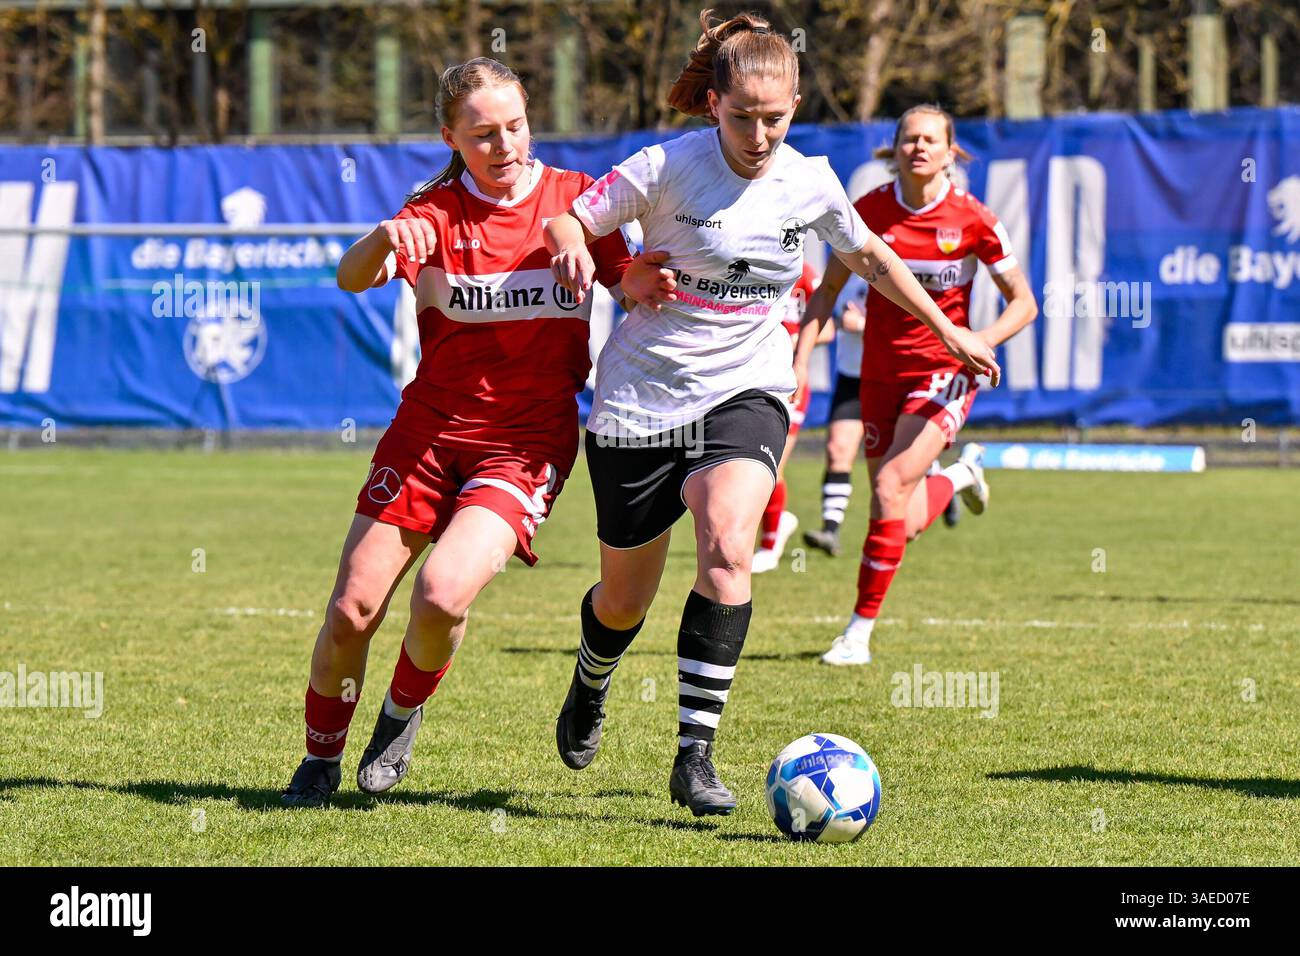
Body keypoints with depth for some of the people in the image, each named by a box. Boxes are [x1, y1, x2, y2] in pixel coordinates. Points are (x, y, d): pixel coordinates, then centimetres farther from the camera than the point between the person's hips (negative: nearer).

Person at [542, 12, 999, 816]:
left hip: (745, 392, 1)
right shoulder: (667, 169, -12)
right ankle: (590, 691, 48)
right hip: (644, 397, -1)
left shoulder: (810, 182, -1)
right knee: (625, 598, 10)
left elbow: (870, 255, 18)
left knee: (727, 548, -27)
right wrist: (573, 244, -31)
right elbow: (568, 219, -7)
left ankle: (695, 756, -23)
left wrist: (949, 331, 24)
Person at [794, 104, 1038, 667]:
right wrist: (800, 358, -6)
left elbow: (1023, 302, -2)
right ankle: (962, 474, 43)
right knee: (904, 525, 6)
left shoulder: (972, 220, -9)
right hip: (881, 375, 3)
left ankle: (860, 631, -14)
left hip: (942, 371, -3)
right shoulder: (869, 211, -4)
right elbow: (828, 291, 5)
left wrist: (982, 340, -21)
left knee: (891, 484, -23)